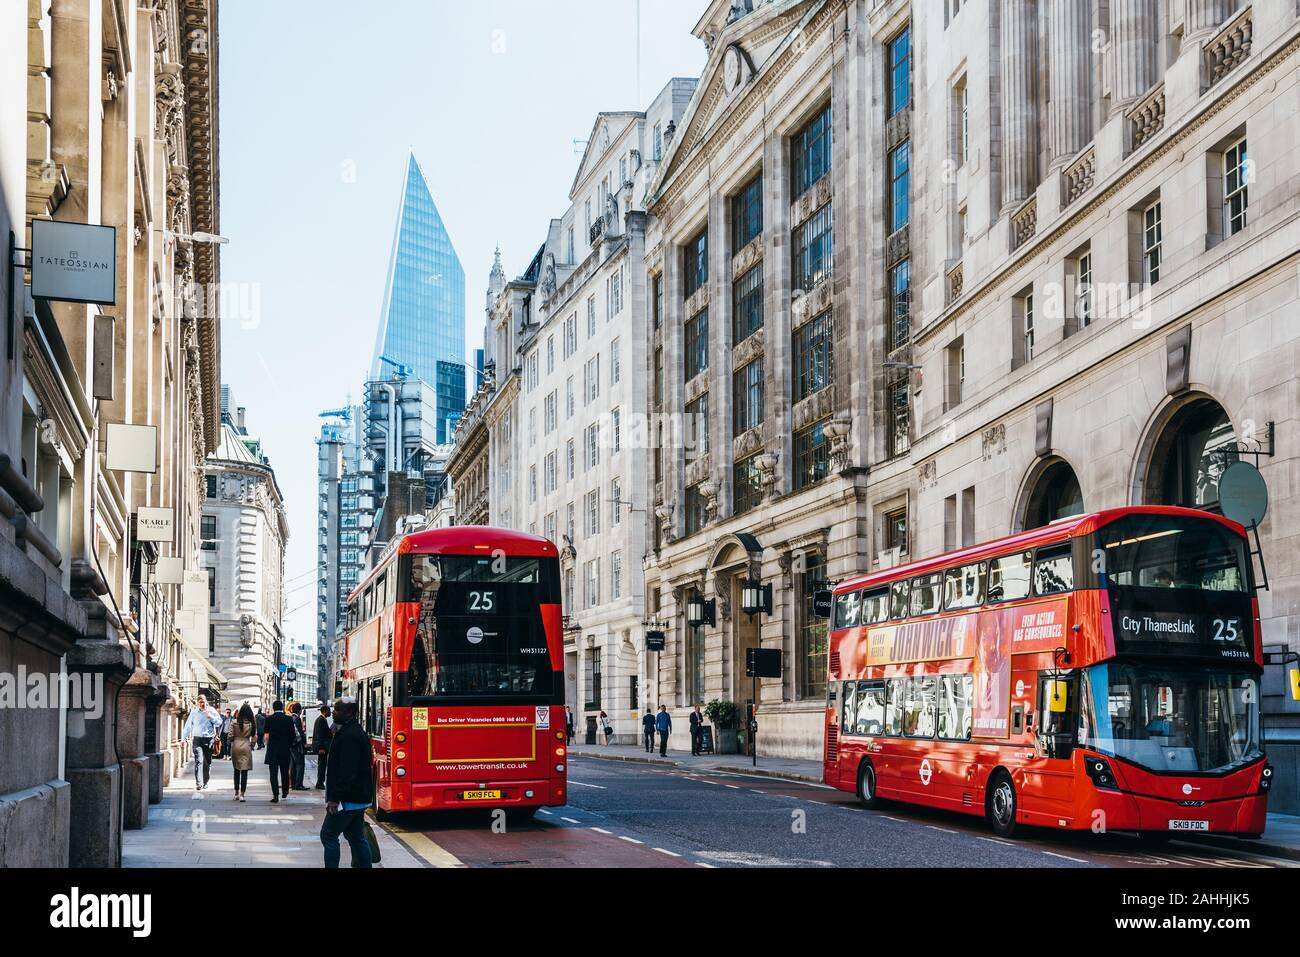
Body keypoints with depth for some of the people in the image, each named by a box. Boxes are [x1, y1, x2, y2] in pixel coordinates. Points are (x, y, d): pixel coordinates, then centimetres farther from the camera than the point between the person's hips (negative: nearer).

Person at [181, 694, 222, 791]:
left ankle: (205, 782, 21)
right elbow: (188, 726, 13)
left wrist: (210, 716, -11)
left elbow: (219, 722, 1)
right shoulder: (194, 712, 7)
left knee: (207, 762, 8)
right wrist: (185, 738, 11)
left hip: (209, 739, 1)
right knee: (198, 761, -13)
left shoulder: (212, 711, 6)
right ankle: (198, 783, -20)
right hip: (197, 739, -1)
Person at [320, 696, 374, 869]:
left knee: (328, 835, -6)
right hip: (358, 797, 10)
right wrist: (334, 795, 23)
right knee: (357, 837, 13)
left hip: (348, 799, -10)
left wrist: (335, 798, -25)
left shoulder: (349, 736, -18)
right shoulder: (355, 732, 16)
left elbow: (347, 771, -25)